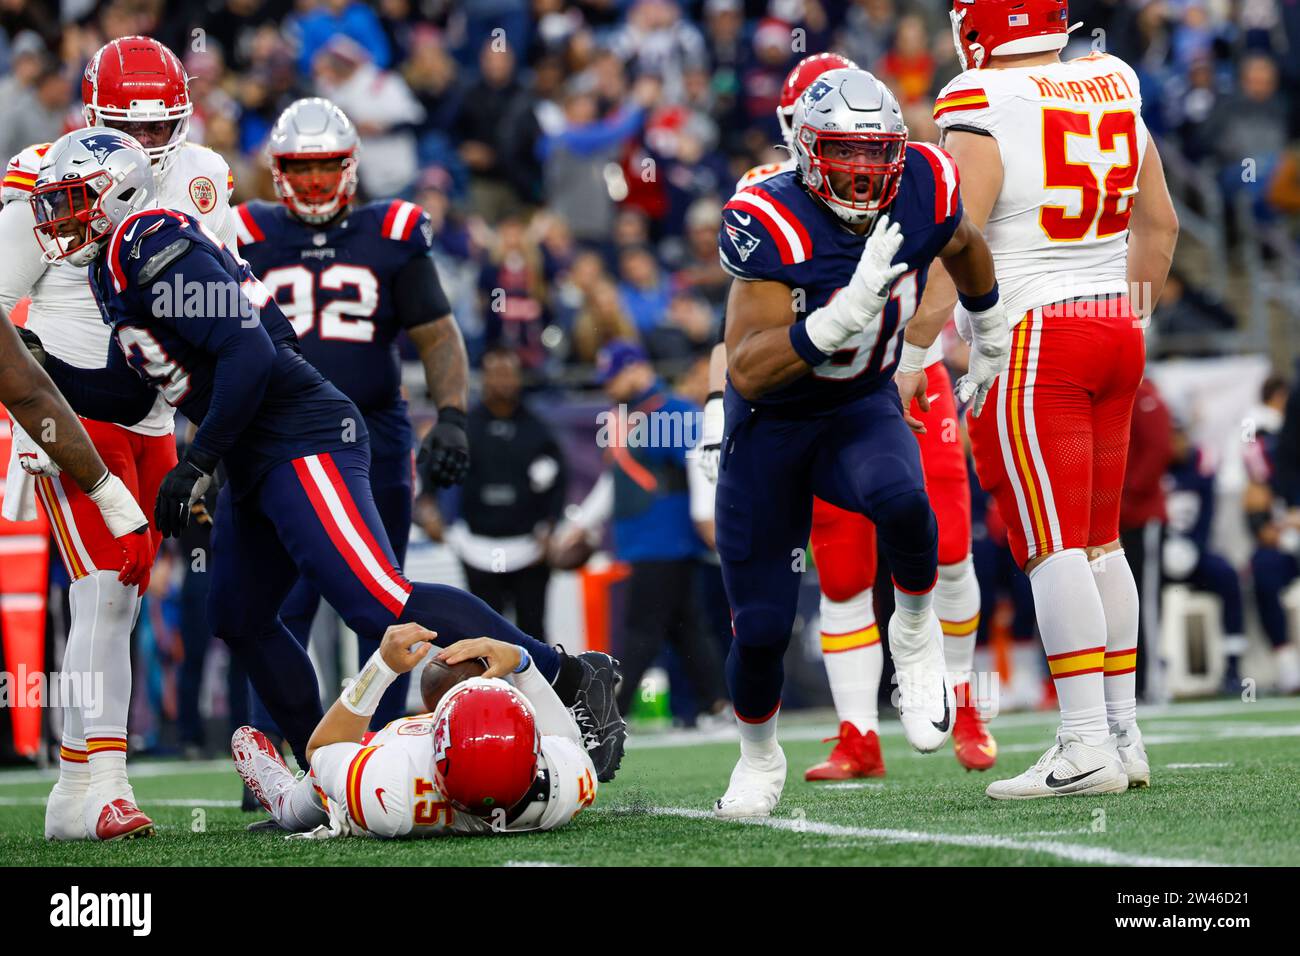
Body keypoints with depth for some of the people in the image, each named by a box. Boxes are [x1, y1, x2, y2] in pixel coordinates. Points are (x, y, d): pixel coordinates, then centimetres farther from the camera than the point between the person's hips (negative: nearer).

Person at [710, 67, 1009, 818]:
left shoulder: (923, 192, -14)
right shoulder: (771, 225, -27)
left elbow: (966, 249, 12)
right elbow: (748, 371, -34)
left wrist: (993, 340, 27)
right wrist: (847, 313, -46)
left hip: (863, 410, 2)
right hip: (771, 425, -1)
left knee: (898, 499, -35)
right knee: (763, 626, 2)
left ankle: (917, 633, -5)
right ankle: (759, 757, 33)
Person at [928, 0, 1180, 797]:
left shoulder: (983, 120, -12)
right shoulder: (1115, 97, 9)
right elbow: (1159, 225, 18)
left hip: (1027, 343, -7)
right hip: (1110, 328, 7)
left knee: (1052, 547, -8)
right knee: (1100, 541, 14)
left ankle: (1087, 746, -12)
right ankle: (1123, 735, 16)